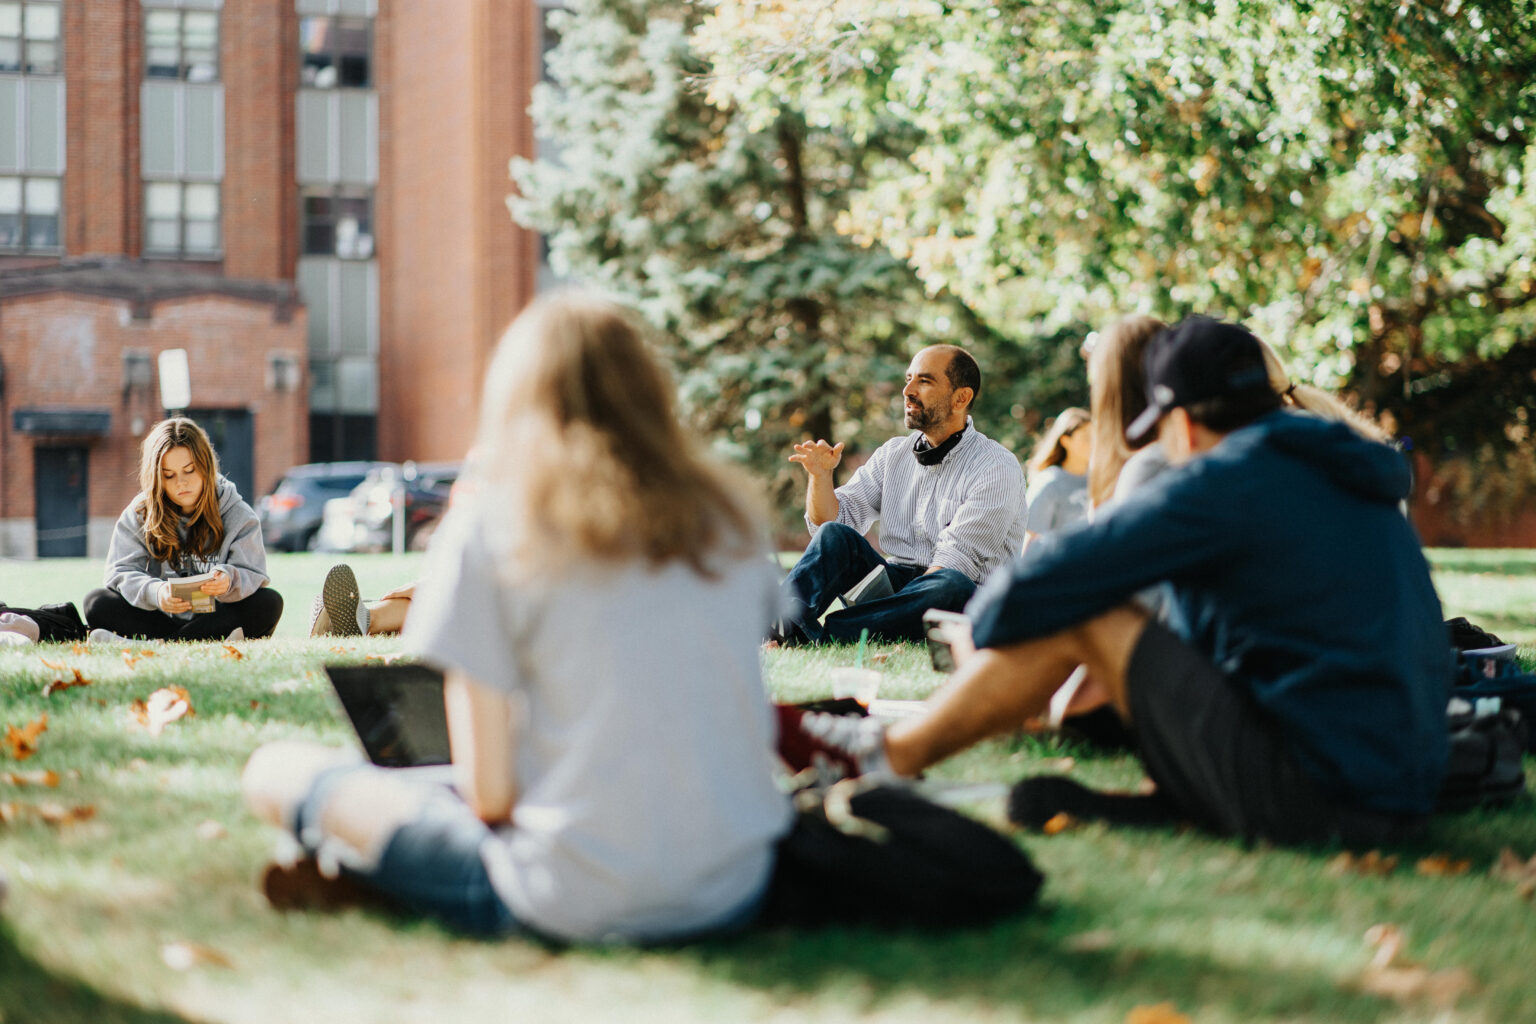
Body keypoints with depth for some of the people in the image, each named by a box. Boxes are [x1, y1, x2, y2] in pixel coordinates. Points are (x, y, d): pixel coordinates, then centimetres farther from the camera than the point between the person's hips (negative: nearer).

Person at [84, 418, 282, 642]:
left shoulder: (239, 517, 3)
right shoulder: (138, 515, 5)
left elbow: (253, 577, -7)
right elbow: (121, 573, -6)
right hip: (158, 619, 1)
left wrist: (229, 581, -32)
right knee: (97, 603, -20)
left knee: (270, 603, -28)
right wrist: (155, 593, -29)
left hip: (217, 615, -1)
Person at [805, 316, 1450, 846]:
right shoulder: (1344, 473, 16)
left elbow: (1030, 590, -9)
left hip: (1317, 790, -9)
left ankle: (892, 758, 14)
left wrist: (986, 619, 13)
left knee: (1078, 620, 0)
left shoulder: (1225, 481, -11)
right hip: (1407, 794, 9)